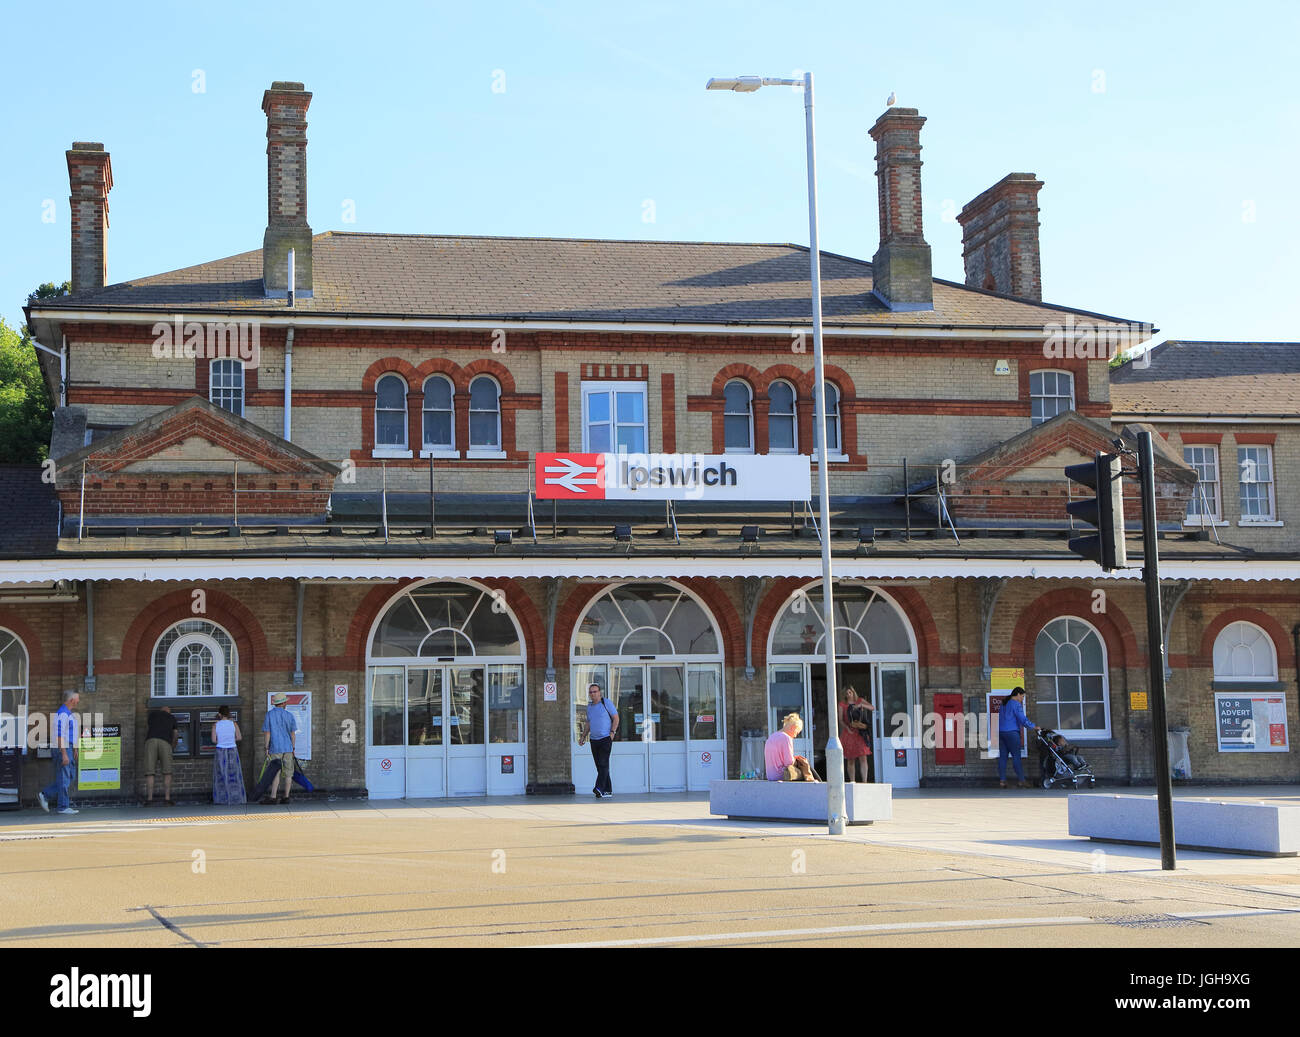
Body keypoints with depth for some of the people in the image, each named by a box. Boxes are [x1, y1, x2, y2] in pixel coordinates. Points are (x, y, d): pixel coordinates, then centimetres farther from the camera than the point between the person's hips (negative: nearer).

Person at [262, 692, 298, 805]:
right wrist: (293, 748, 11)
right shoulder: (289, 715, 3)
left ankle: (273, 797, -11)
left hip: (275, 748, -1)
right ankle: (286, 797, 6)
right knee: (288, 773, 5)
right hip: (288, 748, 1)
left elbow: (267, 733, -3)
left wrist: (267, 748, 1)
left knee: (275, 773, -3)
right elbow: (293, 734, 4)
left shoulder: (269, 714, -1)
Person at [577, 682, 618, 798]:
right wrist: (583, 736, 15)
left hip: (605, 738, -6)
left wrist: (612, 732, -13)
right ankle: (608, 790, 9)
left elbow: (616, 718, -2)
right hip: (594, 740, 6)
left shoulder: (606, 703, -3)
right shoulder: (589, 706, 14)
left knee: (603, 764, -14)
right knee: (600, 766, 5)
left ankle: (599, 789, -23)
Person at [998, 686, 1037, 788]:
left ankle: (1002, 781, 3)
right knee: (1016, 757, -5)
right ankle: (1022, 781, -4)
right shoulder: (1016, 704, -7)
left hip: (1001, 733, 8)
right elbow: (1023, 719, -13)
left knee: (1002, 756, 5)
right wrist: (1034, 726, -3)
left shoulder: (1004, 704, 18)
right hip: (1012, 733, -8)